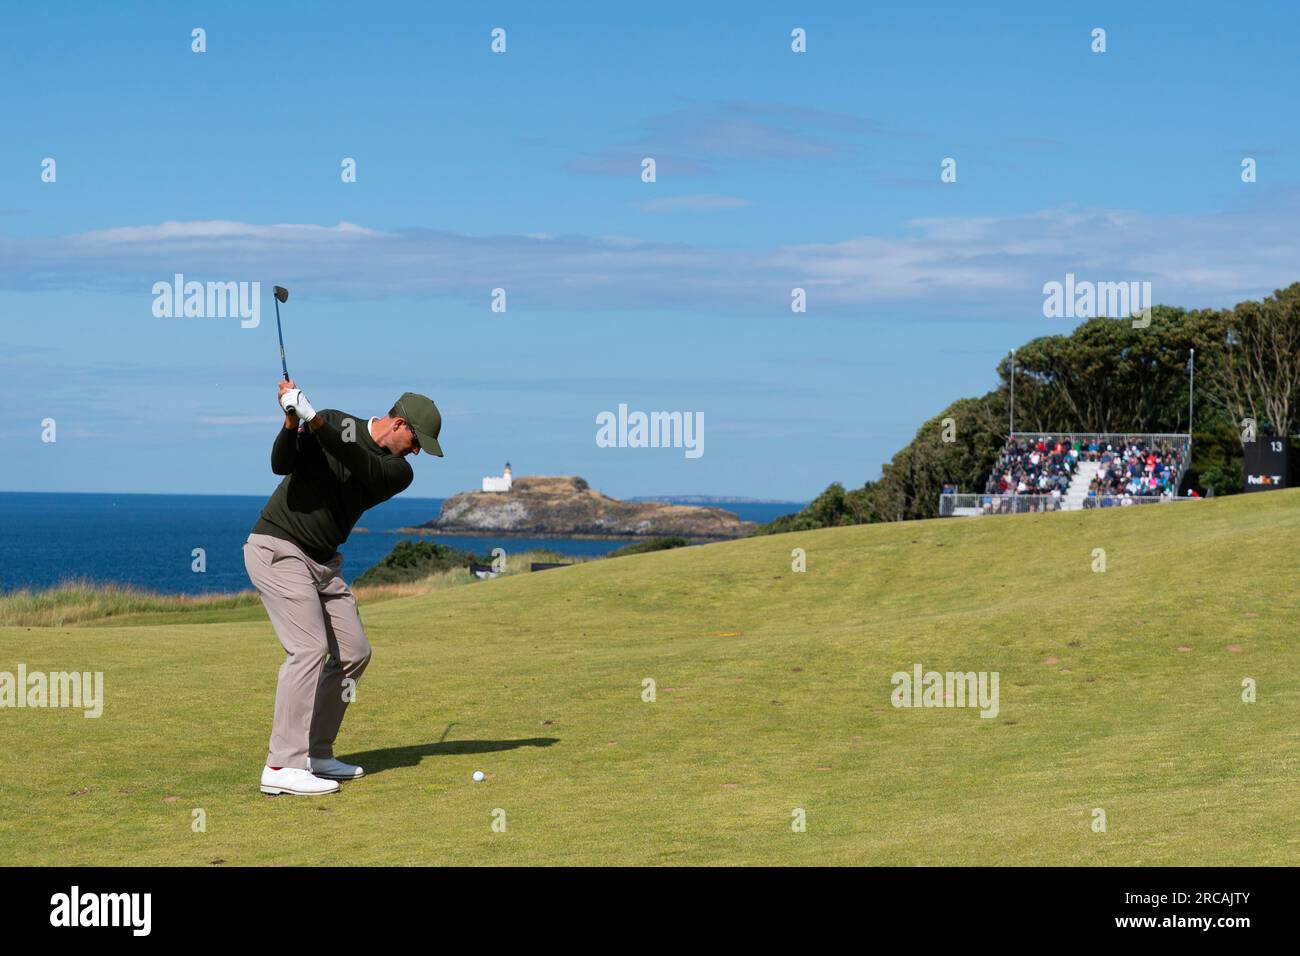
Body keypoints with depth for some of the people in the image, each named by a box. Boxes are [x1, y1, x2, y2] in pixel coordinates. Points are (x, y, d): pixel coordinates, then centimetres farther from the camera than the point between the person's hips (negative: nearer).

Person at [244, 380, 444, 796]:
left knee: (354, 653, 5)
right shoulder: (337, 423, -6)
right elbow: (281, 464, -18)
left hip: (323, 562, 7)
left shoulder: (399, 472, 1)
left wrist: (312, 417, -35)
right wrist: (292, 423, -37)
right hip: (278, 548, -7)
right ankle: (282, 766, -21)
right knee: (308, 648, -18)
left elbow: (359, 463, -21)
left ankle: (315, 754, 15)